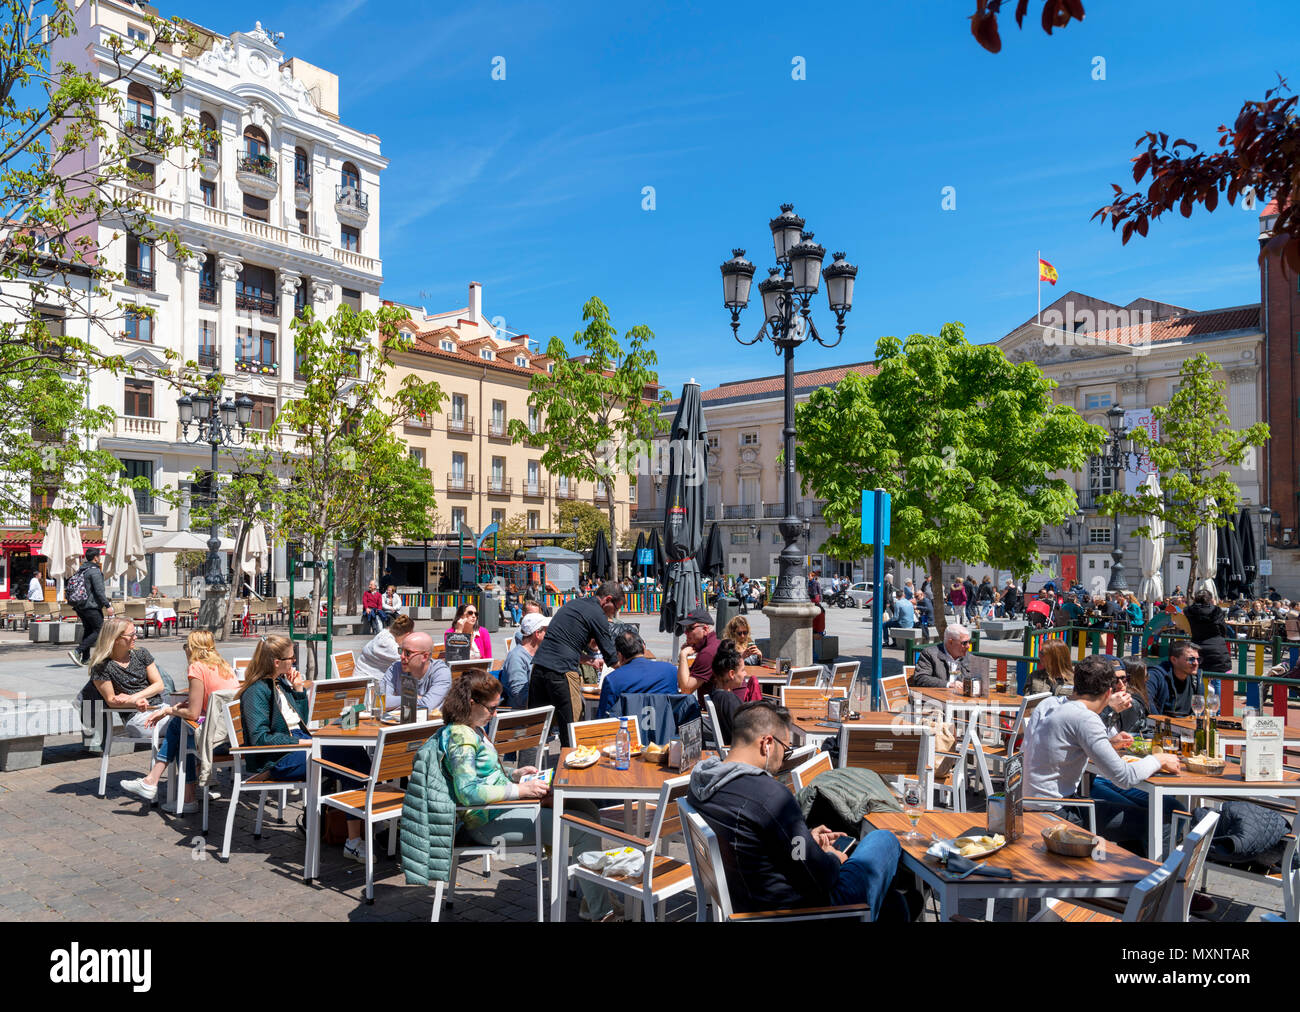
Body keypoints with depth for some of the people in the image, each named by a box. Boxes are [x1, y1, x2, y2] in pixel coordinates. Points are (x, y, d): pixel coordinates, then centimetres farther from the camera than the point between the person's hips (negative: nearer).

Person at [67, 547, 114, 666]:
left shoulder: (80, 570, 15)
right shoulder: (94, 571, -12)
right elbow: (99, 591, -19)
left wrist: (78, 611, 25)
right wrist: (107, 606, -16)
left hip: (79, 606, 9)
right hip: (91, 606, -9)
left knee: (88, 630, 14)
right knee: (99, 630, -5)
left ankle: (85, 658, 14)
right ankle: (77, 651, -16)